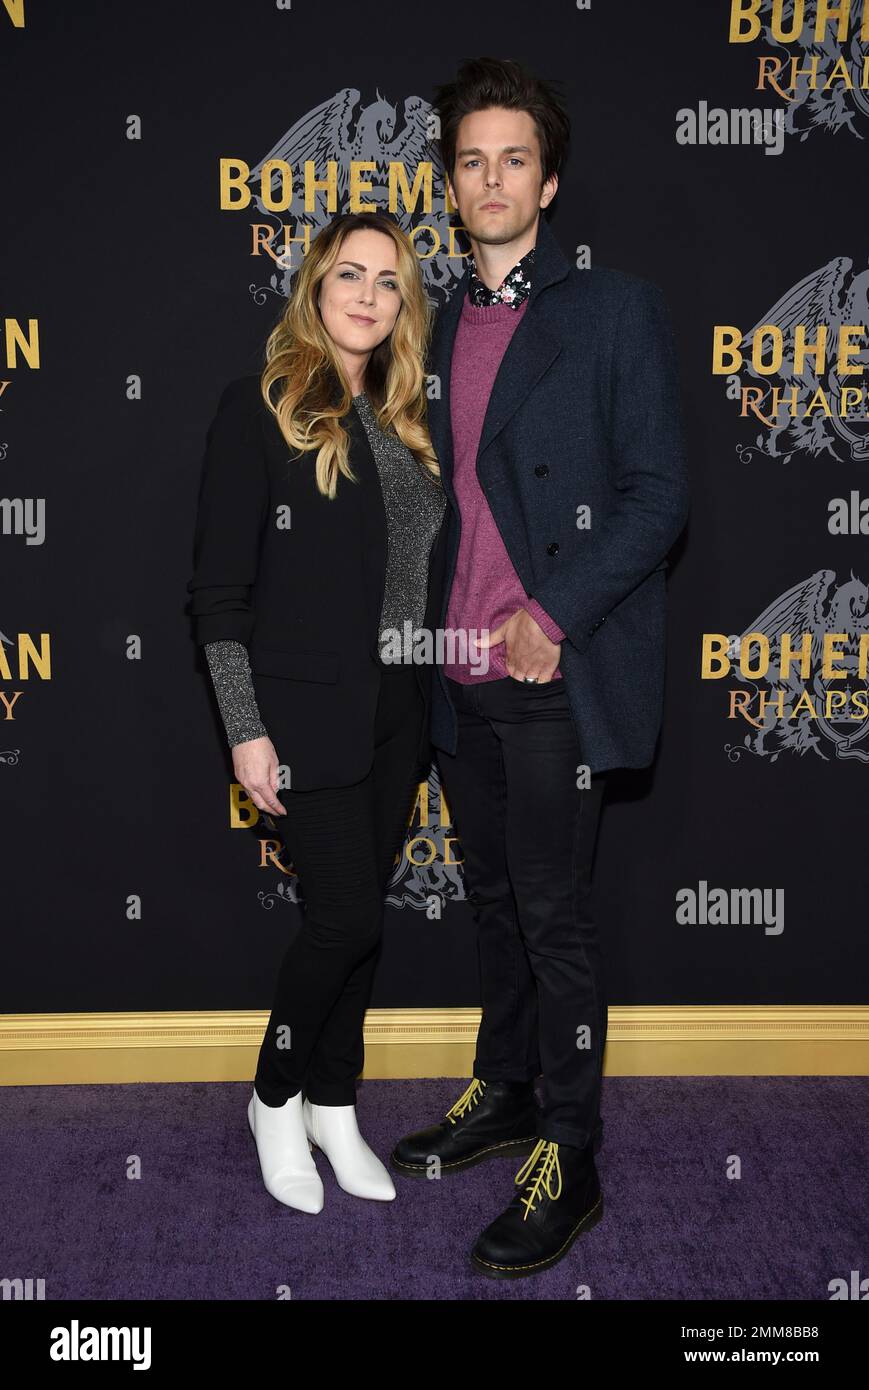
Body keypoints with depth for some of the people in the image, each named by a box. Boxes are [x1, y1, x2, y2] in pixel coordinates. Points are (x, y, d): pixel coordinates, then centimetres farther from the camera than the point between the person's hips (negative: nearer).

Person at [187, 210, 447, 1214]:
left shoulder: (401, 418, 11)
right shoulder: (259, 408, -7)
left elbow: (421, 575, 14)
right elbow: (218, 590, -9)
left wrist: (430, 714, 10)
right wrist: (245, 730, -13)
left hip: (397, 712, 6)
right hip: (308, 712, -6)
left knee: (358, 915, 11)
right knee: (347, 915, -5)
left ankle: (333, 1107, 27)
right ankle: (276, 1098, 20)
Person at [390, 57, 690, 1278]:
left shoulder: (615, 309, -3)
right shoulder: (443, 324, 14)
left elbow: (658, 494, -8)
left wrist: (553, 614, -16)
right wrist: (438, 626, 8)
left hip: (560, 672, -6)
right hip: (465, 669, 6)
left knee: (554, 910, -2)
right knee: (494, 894, 16)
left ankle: (569, 1158, 12)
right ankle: (504, 1091, 33)